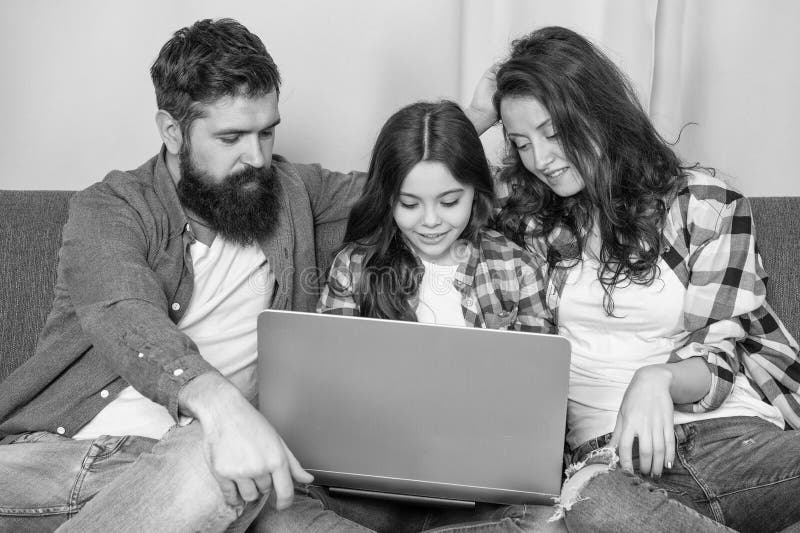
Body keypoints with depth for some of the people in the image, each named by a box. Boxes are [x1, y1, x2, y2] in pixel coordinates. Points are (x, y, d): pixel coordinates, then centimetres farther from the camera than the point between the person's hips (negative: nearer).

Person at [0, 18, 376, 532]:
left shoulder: (287, 190, 17)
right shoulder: (109, 207, 3)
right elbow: (127, 317, -17)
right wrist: (217, 399, -37)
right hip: (48, 445, -2)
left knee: (210, 454, -36)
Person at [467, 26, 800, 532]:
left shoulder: (705, 203, 5)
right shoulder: (525, 206, 12)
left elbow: (720, 360, 3)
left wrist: (658, 380, -19)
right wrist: (476, 119, 12)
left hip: (732, 430, -1)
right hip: (610, 453, 1)